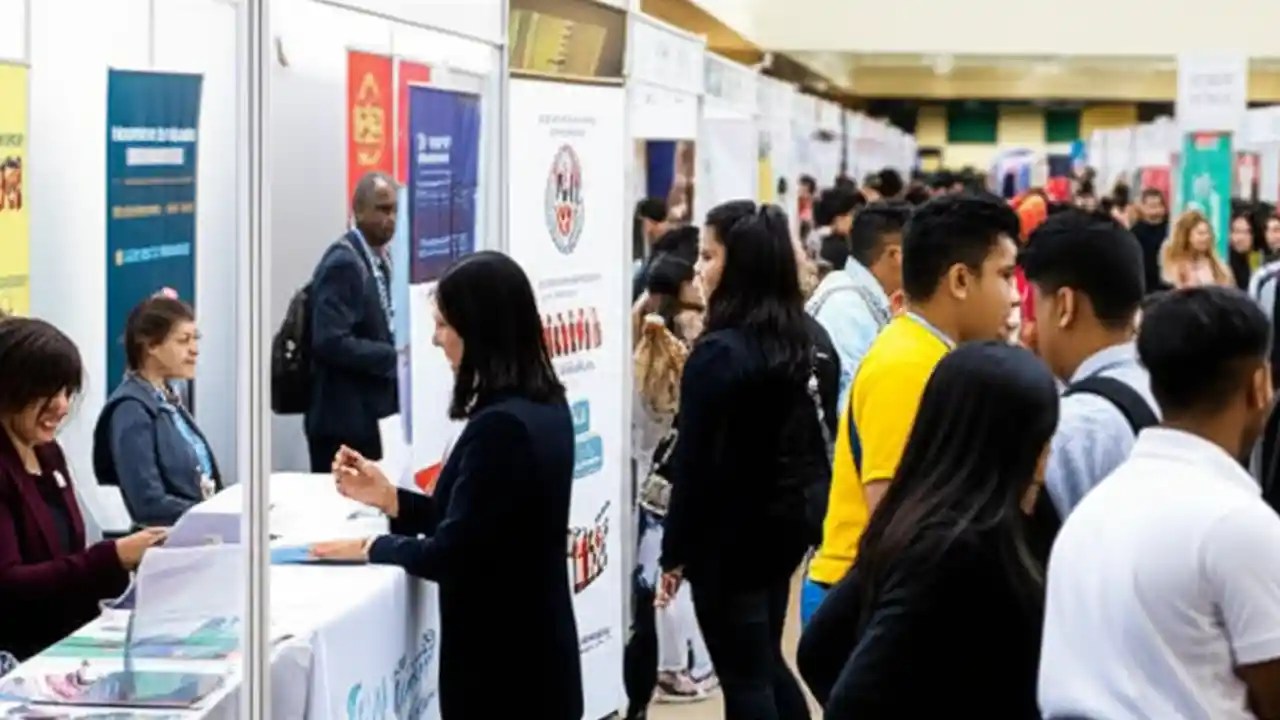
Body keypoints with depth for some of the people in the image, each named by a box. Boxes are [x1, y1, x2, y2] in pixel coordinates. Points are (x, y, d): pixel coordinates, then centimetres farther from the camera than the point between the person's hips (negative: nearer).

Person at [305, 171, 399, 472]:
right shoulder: (342, 263, -15)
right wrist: (396, 357, -21)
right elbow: (332, 342, -24)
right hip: (347, 420, -9)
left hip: (374, 415, 9)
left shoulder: (379, 261, 13)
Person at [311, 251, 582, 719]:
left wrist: (372, 548, -4)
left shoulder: (500, 426, -23)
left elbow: (452, 553, -20)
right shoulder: (543, 408, 7)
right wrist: (390, 499, 10)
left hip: (500, 660, -9)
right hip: (532, 650, 9)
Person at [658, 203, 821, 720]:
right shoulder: (791, 339, 5)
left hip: (728, 534, -8)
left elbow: (695, 463, -16)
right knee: (766, 665, 20)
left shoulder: (719, 353, -18)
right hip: (781, 521, 8)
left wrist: (675, 553, -9)